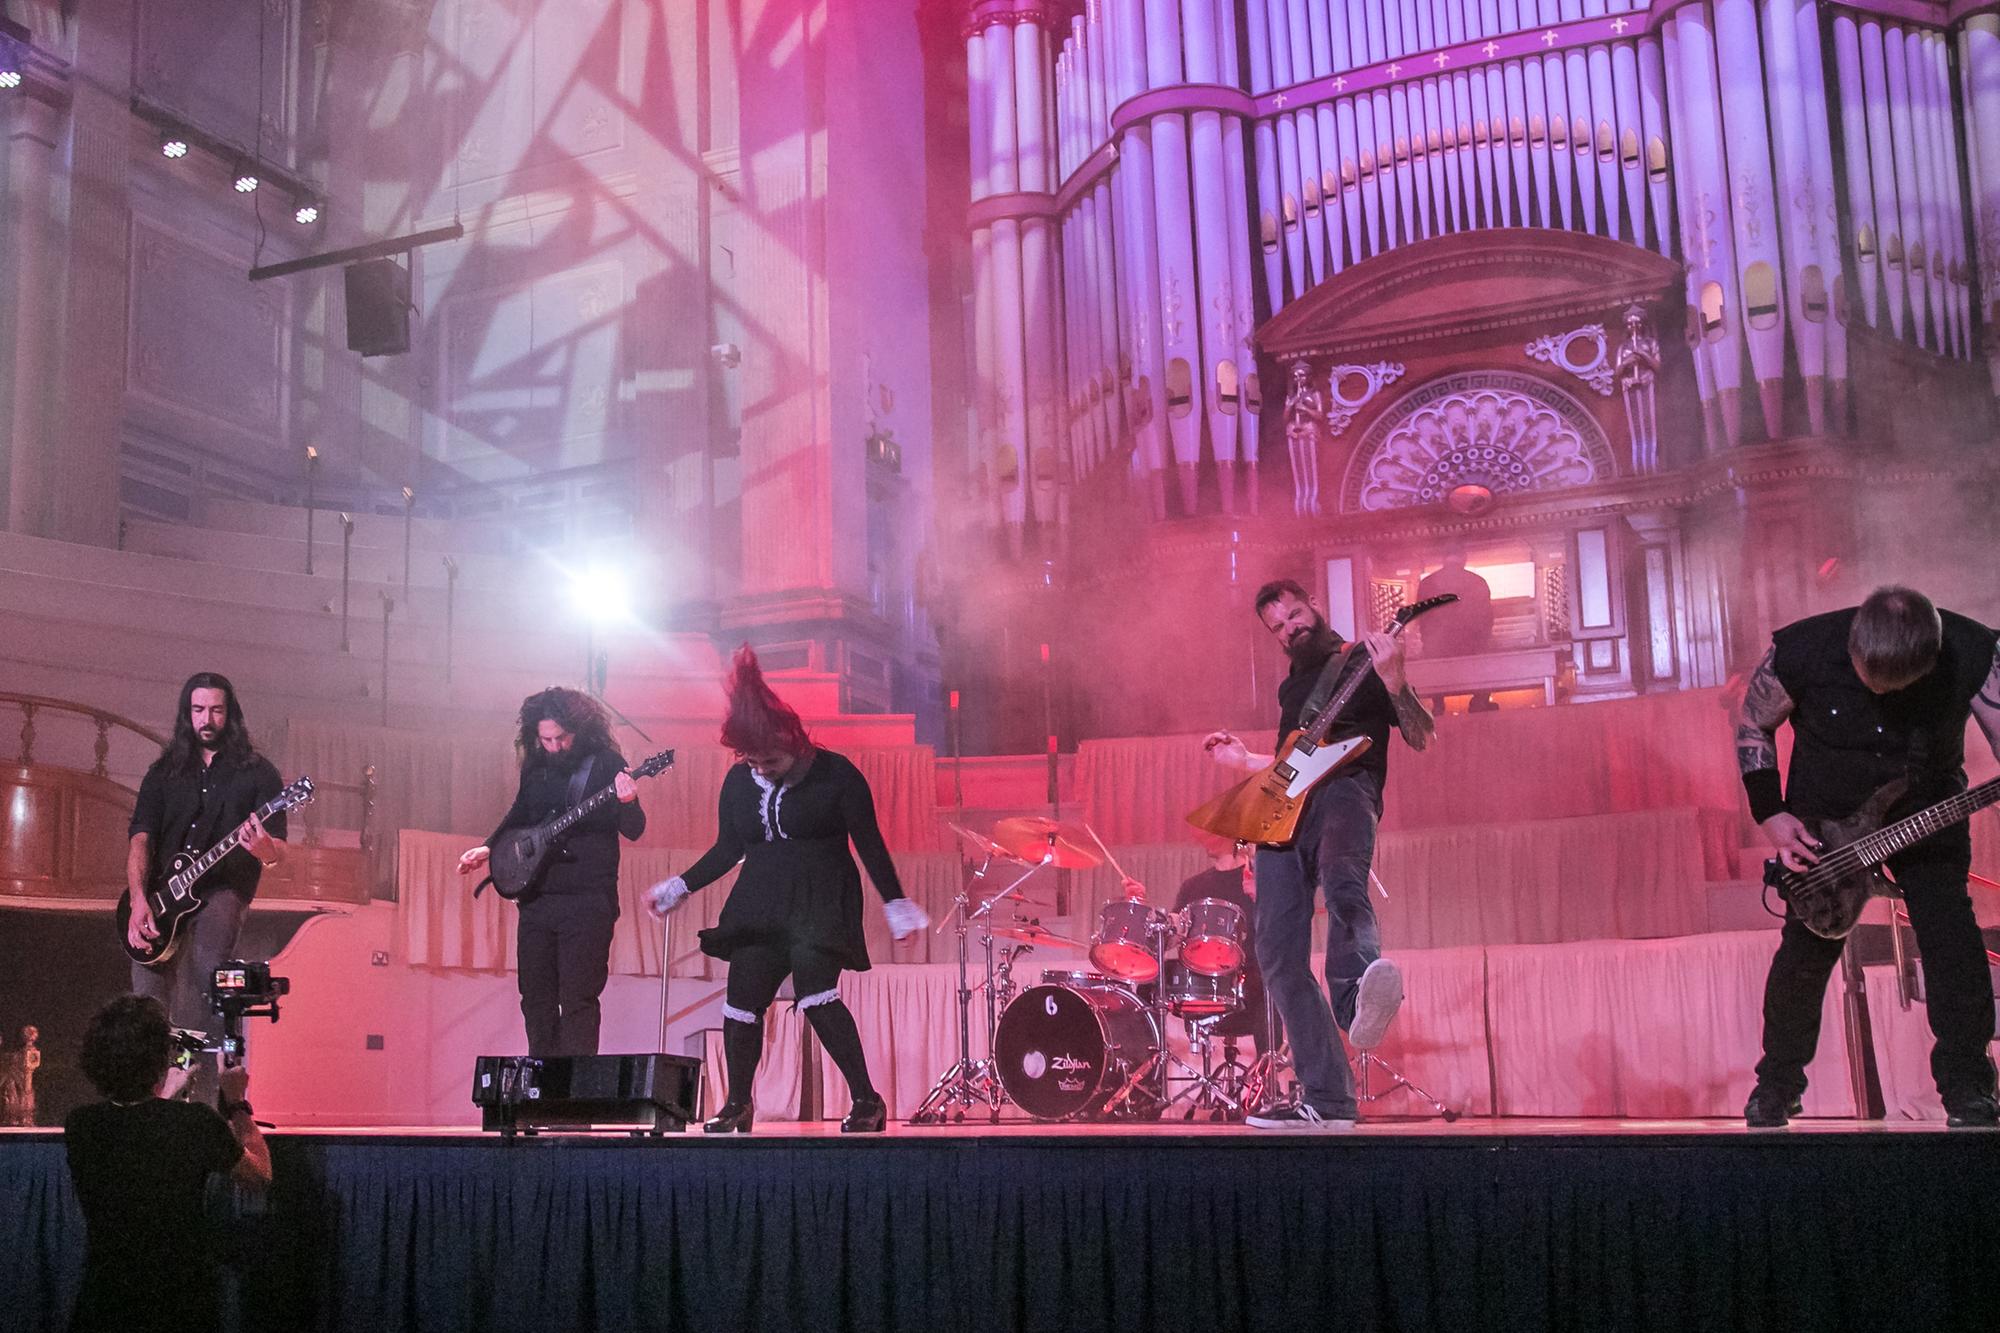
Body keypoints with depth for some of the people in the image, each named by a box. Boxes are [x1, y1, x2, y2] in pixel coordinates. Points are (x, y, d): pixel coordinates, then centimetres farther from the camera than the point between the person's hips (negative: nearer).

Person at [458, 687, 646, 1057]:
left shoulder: (606, 765, -6)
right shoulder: (535, 767, 8)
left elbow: (633, 831, -10)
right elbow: (518, 817, 23)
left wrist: (628, 802, -31)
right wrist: (489, 847, 7)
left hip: (586, 901, -6)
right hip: (536, 898, 6)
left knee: (577, 999, -7)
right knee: (536, 998, 10)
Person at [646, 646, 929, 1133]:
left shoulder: (835, 774, -7)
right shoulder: (738, 782, 6)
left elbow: (869, 843, -5)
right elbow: (727, 849, 16)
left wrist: (895, 903, -8)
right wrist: (681, 886, 9)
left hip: (822, 903, -5)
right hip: (759, 907, 5)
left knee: (815, 994, -22)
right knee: (743, 1002, 0)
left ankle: (867, 1100, -13)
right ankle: (738, 1105, 20)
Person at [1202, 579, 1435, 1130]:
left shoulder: (1363, 661, 12)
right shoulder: (1291, 684, 31)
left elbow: (1420, 738, 0)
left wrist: (1392, 680, -14)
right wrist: (1244, 761, 29)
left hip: (1344, 788, -6)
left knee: (1342, 880, -41)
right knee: (1278, 955, -7)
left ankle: (1356, 993, -69)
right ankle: (1327, 1100, -6)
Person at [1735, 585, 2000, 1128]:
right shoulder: (1800, 650, -25)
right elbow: (1753, 726, -8)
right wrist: (1771, 814, -13)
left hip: (1927, 815, 1)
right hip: (1821, 823, 0)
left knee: (1952, 943, -9)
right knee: (1805, 950, 0)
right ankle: (1778, 1082, 17)